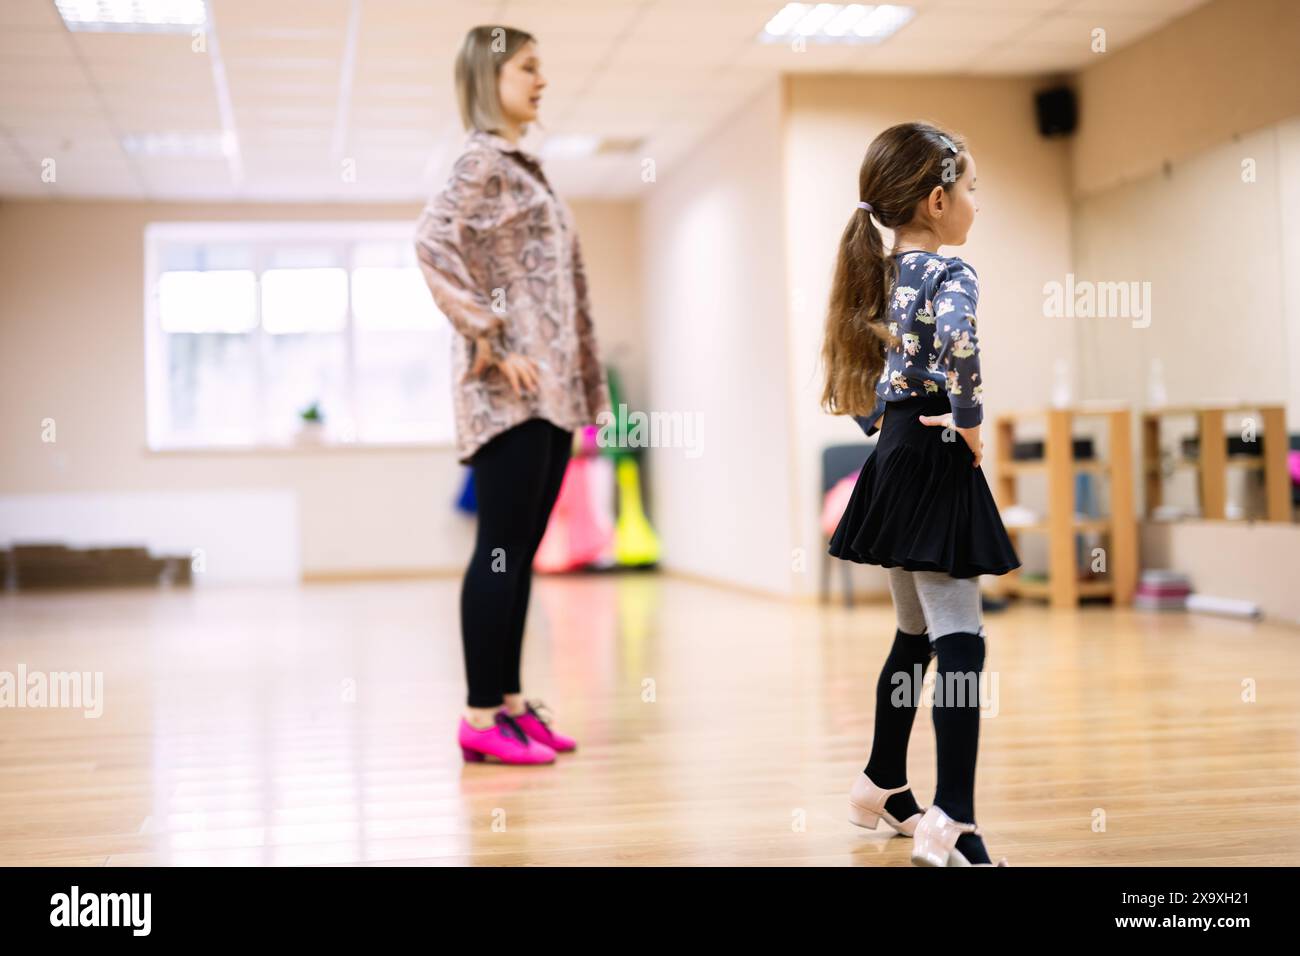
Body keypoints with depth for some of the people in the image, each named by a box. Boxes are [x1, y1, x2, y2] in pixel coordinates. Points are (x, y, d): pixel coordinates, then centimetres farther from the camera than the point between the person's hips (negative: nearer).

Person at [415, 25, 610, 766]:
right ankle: (482, 717, -2)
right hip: (512, 391, -9)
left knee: (521, 553, 10)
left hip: (553, 388, 9)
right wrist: (488, 342, -21)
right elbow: (434, 243, -23)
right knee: (501, 550, -7)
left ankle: (510, 701, 16)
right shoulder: (483, 161, -6)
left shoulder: (525, 167, 20)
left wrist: (585, 382, 15)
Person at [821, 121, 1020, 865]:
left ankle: (884, 787, 32)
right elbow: (958, 340, -34)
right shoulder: (951, 273, -13)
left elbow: (863, 370, 20)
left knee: (916, 636, 20)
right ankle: (952, 826, -14)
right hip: (938, 465, -9)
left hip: (895, 461, 9)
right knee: (960, 644, -10)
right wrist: (970, 421, -22)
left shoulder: (879, 276, 12)